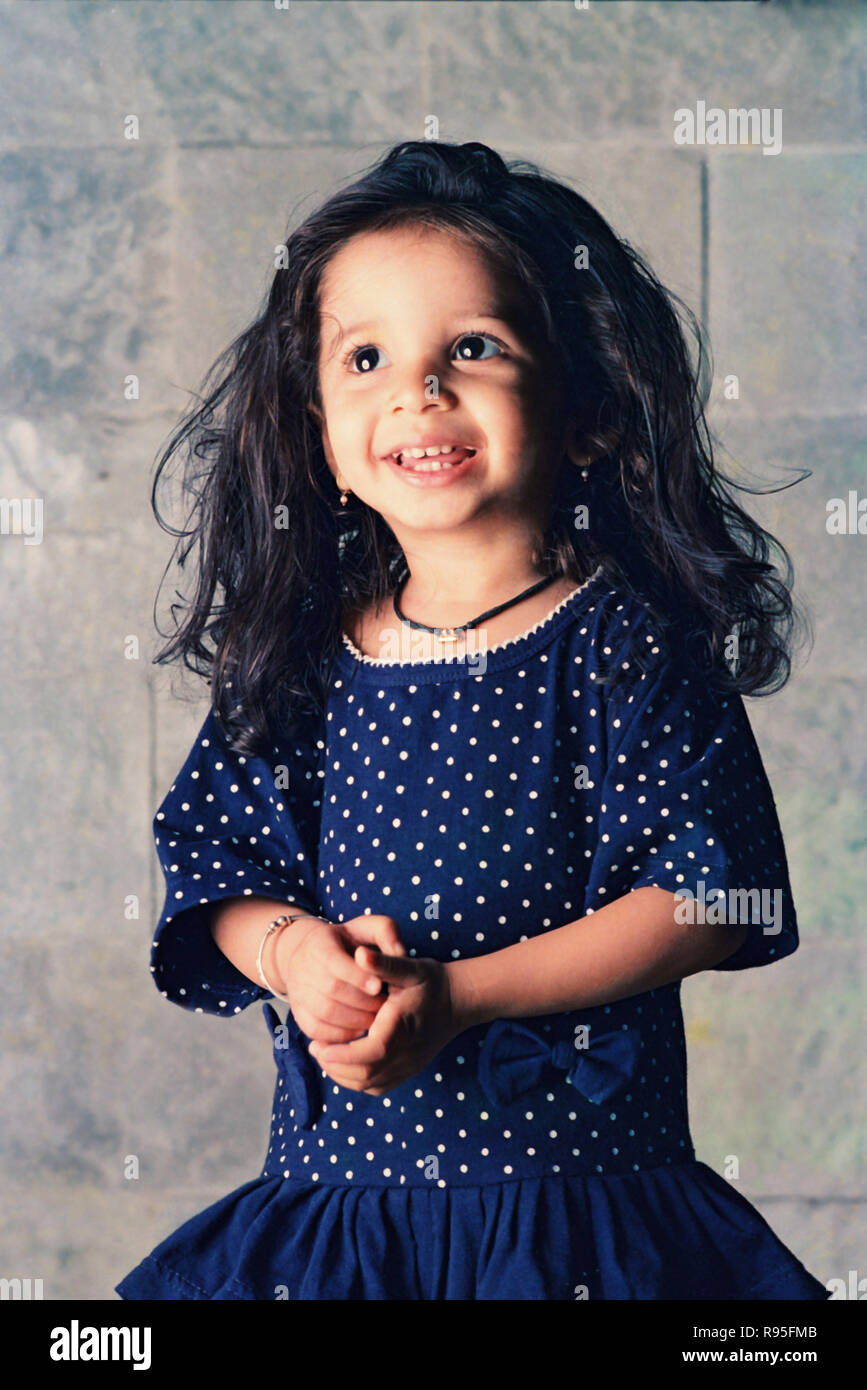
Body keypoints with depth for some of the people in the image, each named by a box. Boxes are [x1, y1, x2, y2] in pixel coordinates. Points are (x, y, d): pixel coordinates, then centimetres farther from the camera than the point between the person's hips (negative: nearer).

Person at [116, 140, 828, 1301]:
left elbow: (706, 896, -13)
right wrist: (293, 951, -14)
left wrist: (458, 993, -19)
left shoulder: (621, 641, -7)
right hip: (338, 1174, 3)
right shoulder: (302, 660, 5)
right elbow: (218, 868, 9)